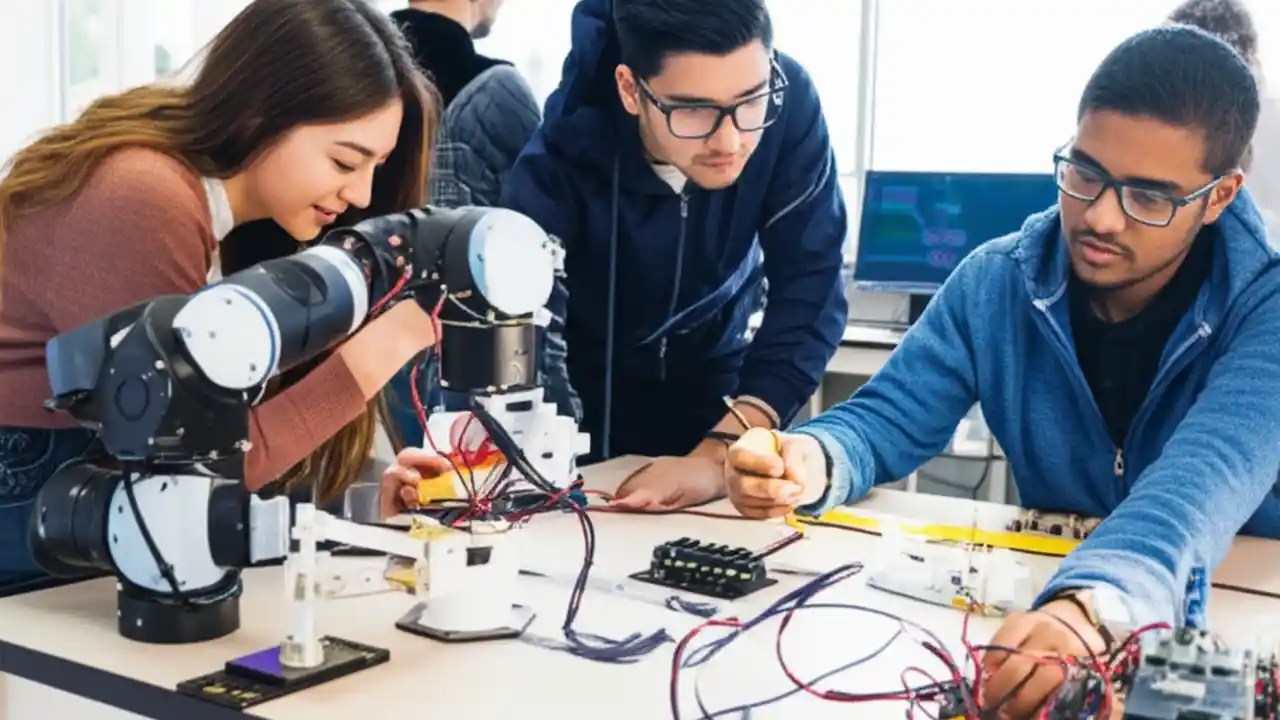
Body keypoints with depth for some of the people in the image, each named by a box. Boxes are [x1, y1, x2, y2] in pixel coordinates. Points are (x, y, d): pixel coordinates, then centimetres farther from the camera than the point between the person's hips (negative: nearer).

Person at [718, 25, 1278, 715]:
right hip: (1043, 593, 3)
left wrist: (1092, 606, -50)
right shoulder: (996, 282, -5)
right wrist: (812, 461, -28)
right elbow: (890, 415, -3)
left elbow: (1209, 474, -31)